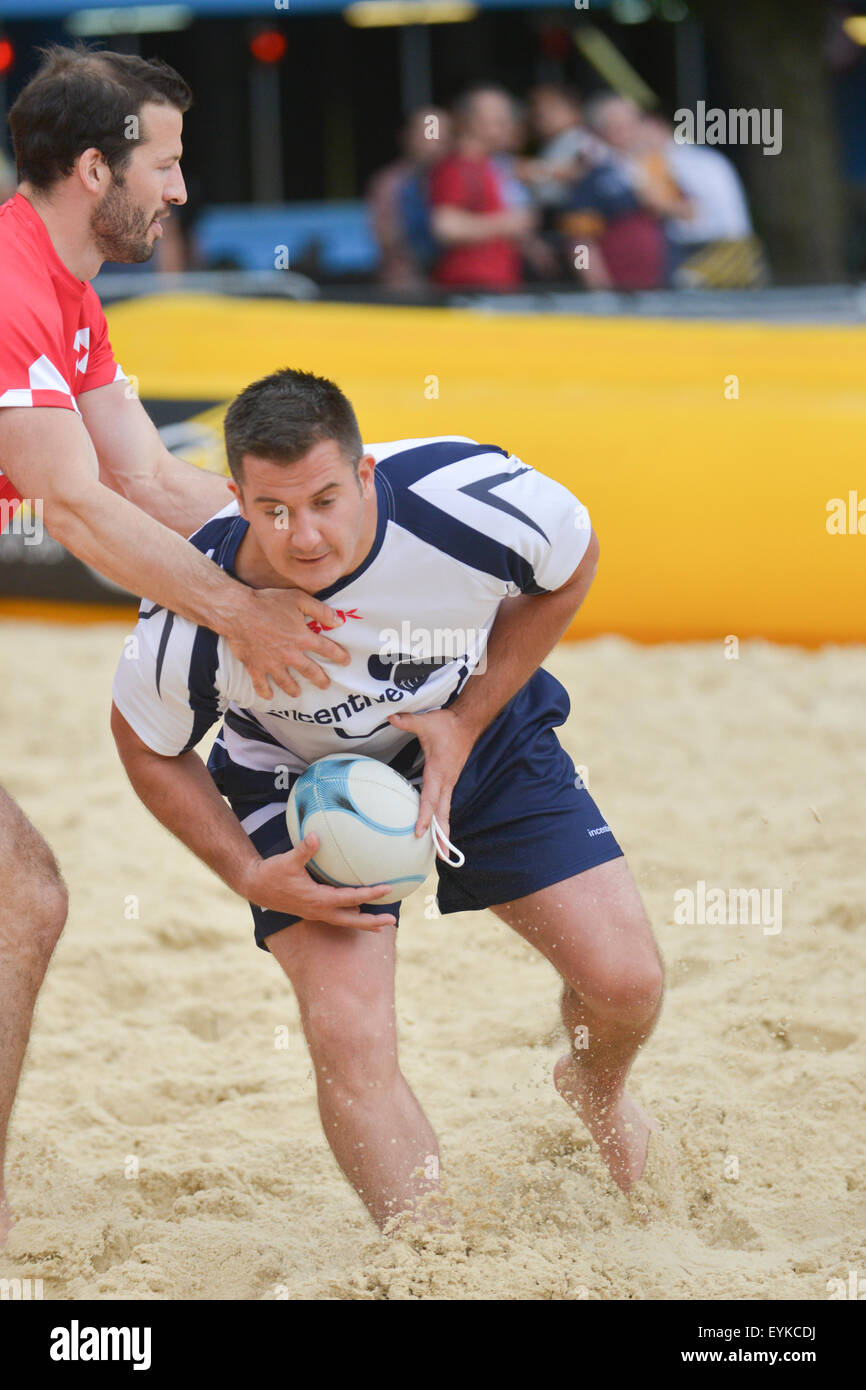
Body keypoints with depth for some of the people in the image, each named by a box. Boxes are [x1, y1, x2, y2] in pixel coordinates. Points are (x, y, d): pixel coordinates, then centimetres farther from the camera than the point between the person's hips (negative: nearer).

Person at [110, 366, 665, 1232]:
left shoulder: (465, 497, -34)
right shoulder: (194, 615, -32)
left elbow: (571, 565, -9)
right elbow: (148, 743, -9)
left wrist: (467, 721, -14)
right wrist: (251, 876, -17)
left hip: (484, 734, 1)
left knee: (626, 982, -2)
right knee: (348, 1040, -18)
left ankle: (596, 1092, 36)